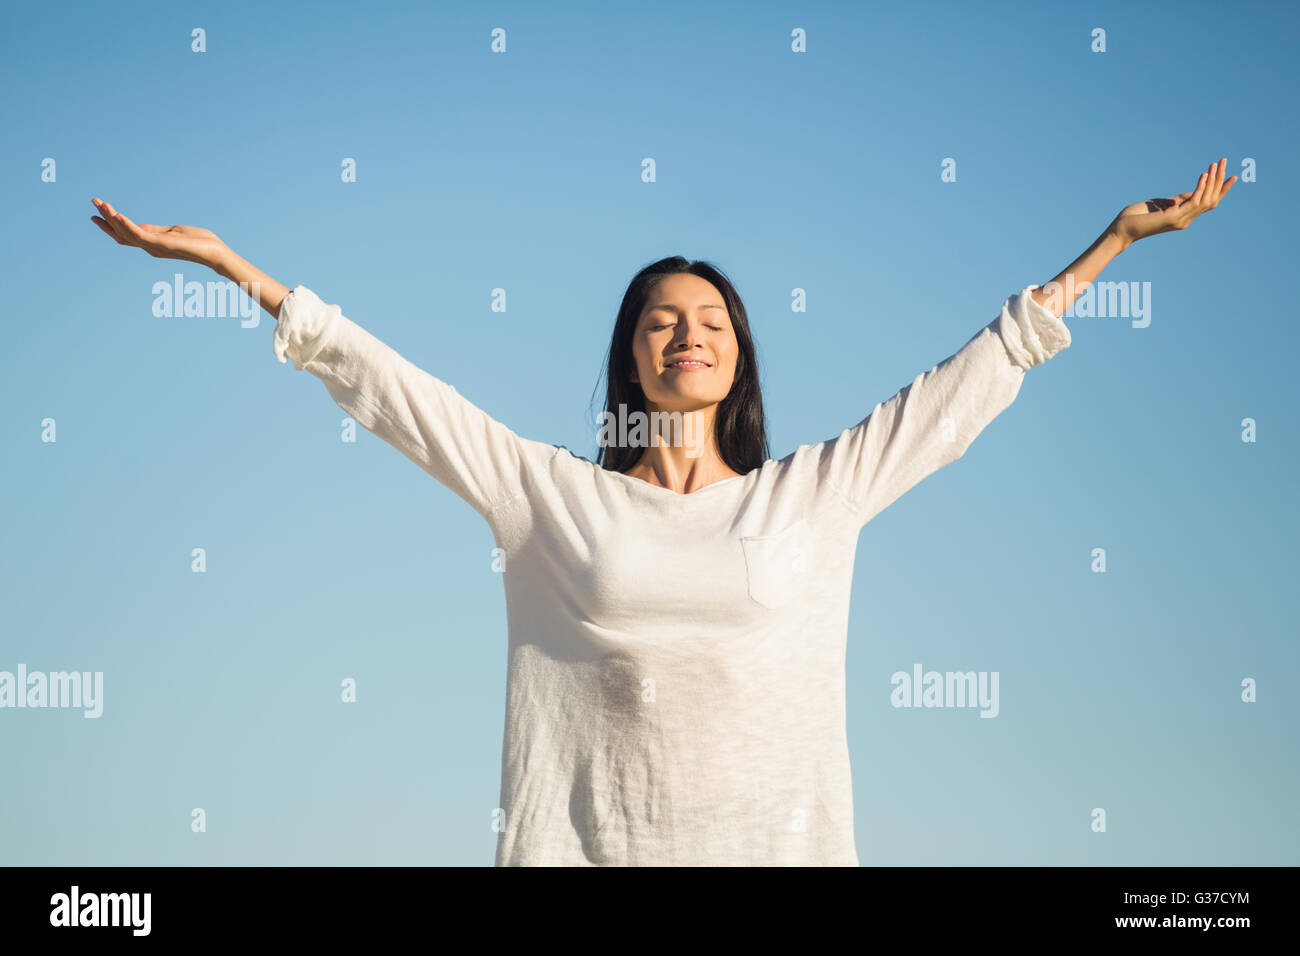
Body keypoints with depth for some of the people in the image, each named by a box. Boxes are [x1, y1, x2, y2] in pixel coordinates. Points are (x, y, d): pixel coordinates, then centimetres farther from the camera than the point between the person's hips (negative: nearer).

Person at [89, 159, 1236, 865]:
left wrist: (1118, 238, 11)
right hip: (593, 838, 0)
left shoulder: (814, 493, 8)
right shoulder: (550, 493, 7)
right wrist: (229, 264, 3)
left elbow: (979, 375, 11)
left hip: (778, 837, 1)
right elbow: (384, 383, 6)